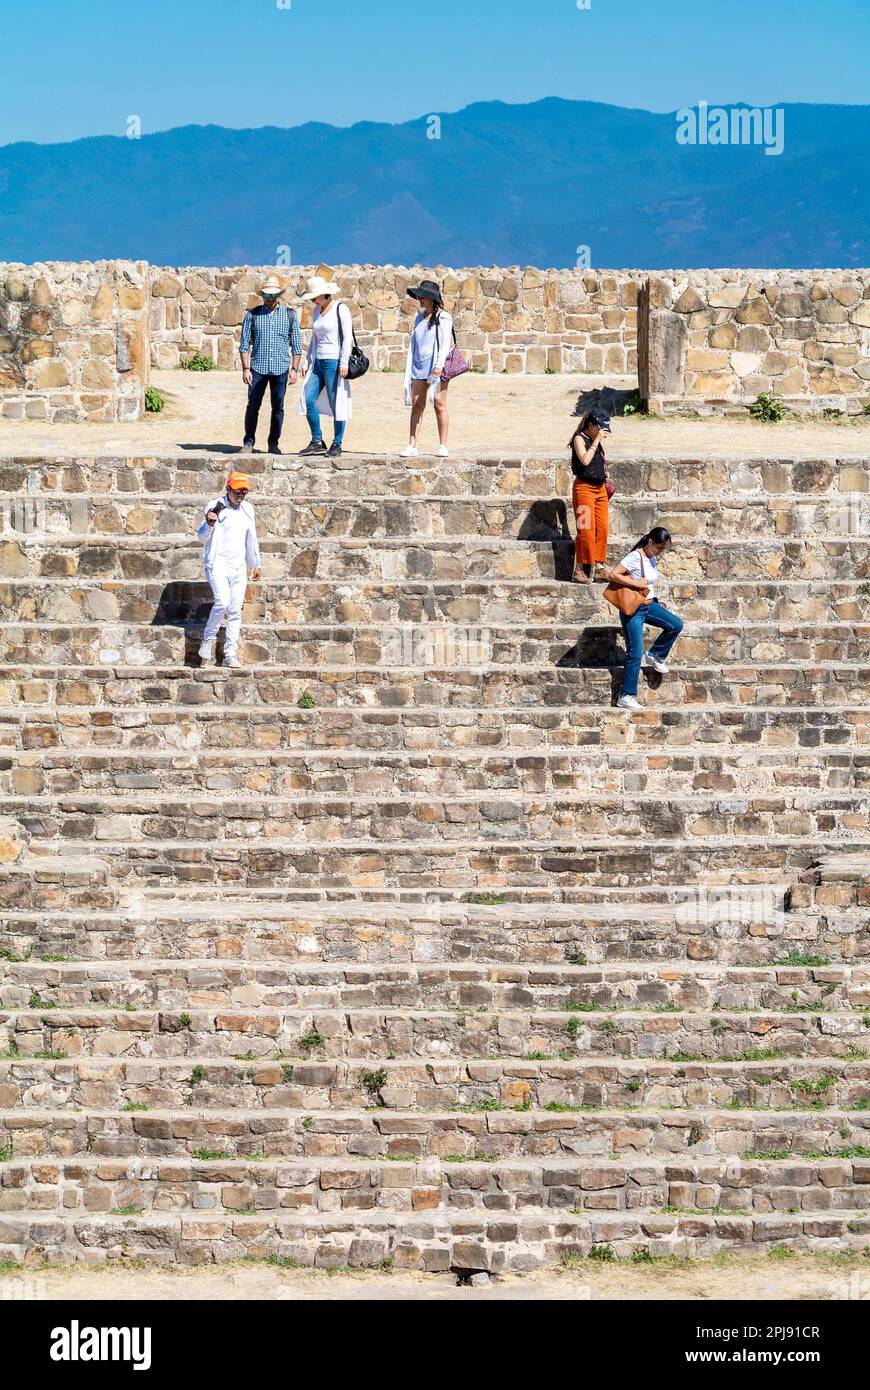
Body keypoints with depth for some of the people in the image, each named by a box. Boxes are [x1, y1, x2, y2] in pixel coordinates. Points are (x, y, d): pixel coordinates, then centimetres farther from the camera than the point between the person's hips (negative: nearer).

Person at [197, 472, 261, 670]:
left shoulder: (247, 509, 11)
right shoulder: (215, 507, -5)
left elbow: (251, 538, 22)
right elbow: (202, 536, -5)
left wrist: (255, 564, 25)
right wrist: (209, 524, -26)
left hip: (239, 567, 5)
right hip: (217, 564, -5)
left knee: (235, 610, 1)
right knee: (222, 601, -24)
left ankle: (230, 654, 4)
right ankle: (208, 640, -5)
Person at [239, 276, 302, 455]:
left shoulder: (290, 315, 8)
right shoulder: (252, 315, 5)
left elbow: (296, 345, 9)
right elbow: (244, 344, 5)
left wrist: (294, 369, 1)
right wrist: (245, 368, -4)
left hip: (281, 369, 1)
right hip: (258, 368, -1)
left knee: (278, 407, 5)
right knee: (253, 406, -2)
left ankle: (273, 444, 13)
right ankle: (249, 442, 7)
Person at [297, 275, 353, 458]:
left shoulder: (340, 309, -6)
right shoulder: (317, 311, 15)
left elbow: (347, 337, -11)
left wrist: (343, 363, -17)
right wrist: (307, 362, 16)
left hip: (334, 362, -7)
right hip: (318, 362, 7)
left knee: (336, 404, -4)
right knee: (308, 400, -2)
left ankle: (337, 446, 4)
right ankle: (317, 442, 7)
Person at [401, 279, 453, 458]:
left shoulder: (443, 318, -3)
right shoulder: (419, 318, 17)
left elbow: (446, 342, -10)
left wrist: (439, 365, -21)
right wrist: (409, 368, 16)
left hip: (436, 367, -6)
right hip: (418, 366, 6)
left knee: (439, 404, -2)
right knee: (416, 405, 1)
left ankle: (443, 445, 4)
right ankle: (412, 446, -1)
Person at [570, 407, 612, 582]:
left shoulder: (598, 440, 15)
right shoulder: (579, 439, -6)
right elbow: (585, 460, -22)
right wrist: (597, 440, -17)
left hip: (600, 488, 8)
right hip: (584, 487, -8)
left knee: (602, 528, 2)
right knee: (586, 530, -12)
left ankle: (594, 567, 7)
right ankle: (579, 569, -8)